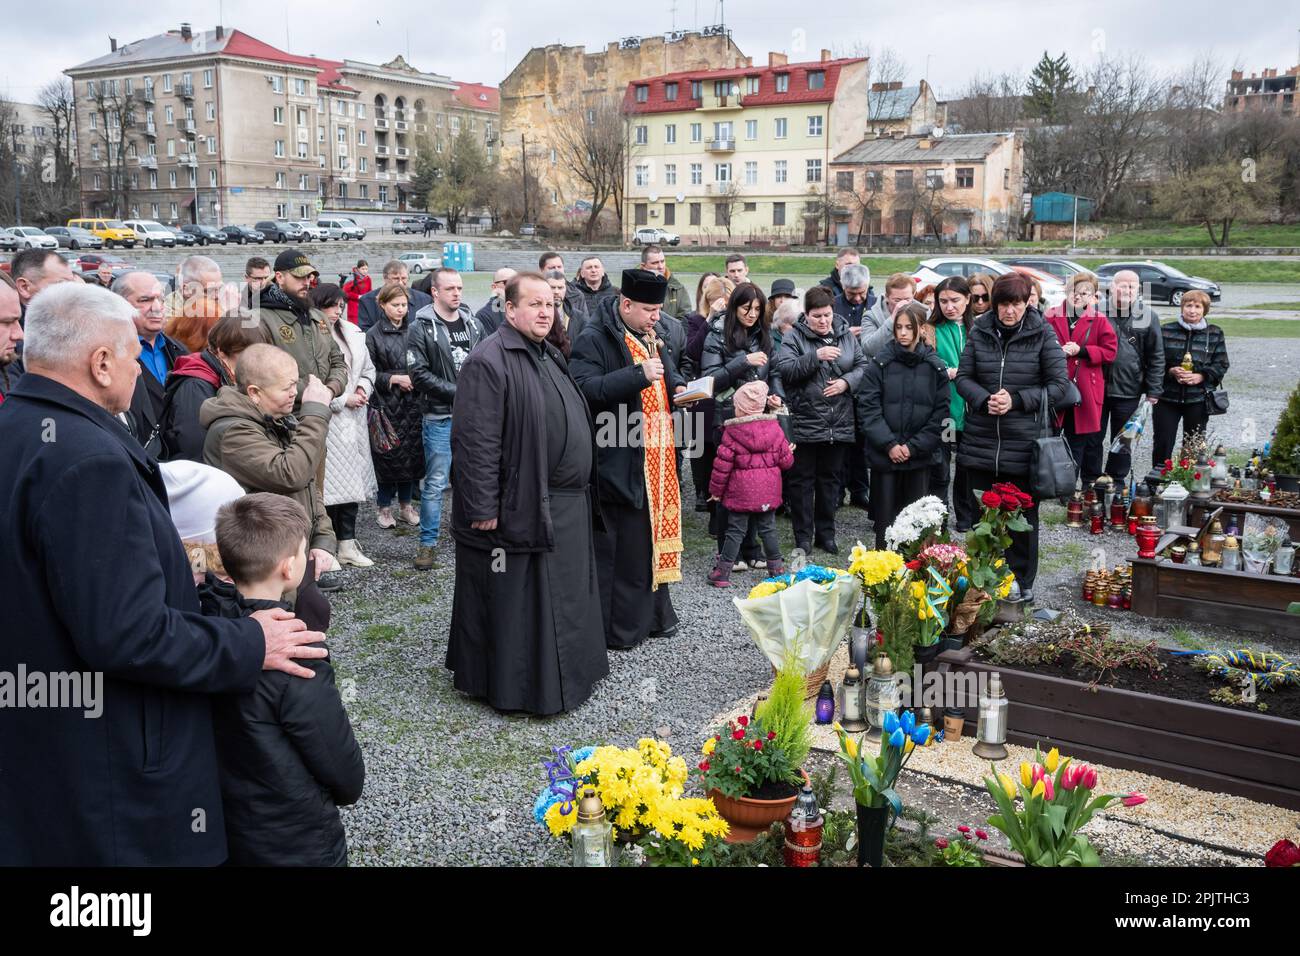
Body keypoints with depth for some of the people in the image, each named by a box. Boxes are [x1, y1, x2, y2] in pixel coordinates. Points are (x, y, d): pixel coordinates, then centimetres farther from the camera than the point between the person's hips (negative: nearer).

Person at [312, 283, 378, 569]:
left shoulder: (352, 333, 12)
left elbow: (368, 368, 22)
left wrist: (363, 388, 2)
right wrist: (343, 400, -12)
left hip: (353, 420, 7)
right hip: (325, 420, -7)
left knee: (352, 479, 9)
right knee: (328, 482, -5)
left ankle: (347, 545, 18)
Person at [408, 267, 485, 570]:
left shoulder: (472, 323, 9)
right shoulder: (422, 328, -5)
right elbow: (419, 374, -11)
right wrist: (457, 393, -14)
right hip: (440, 417, -4)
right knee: (436, 483, -2)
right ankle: (427, 543, 9)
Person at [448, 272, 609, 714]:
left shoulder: (549, 357, 14)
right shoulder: (489, 361, -16)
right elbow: (476, 441, -20)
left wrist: (582, 494, 21)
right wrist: (483, 508, -22)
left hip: (567, 507, 9)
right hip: (519, 509, -9)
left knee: (561, 599, 19)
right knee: (514, 603, 2)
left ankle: (562, 672, 34)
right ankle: (511, 684, 16)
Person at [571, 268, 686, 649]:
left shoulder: (648, 336, 15)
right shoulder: (594, 339, -12)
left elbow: (665, 376, 30)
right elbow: (586, 388, -25)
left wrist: (678, 388, 8)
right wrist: (639, 375, -28)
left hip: (655, 461, 9)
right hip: (619, 462, -9)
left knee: (652, 535, 16)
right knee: (619, 547, -2)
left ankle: (652, 614, 30)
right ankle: (617, 627, 9)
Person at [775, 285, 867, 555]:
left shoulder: (846, 334, 8)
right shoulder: (794, 336, -3)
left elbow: (863, 365, 9)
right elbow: (785, 369, -15)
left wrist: (847, 381, -10)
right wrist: (816, 356, -24)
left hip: (840, 424, 4)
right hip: (804, 422, -4)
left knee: (831, 479, 13)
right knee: (802, 480, 5)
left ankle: (826, 533, 25)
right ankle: (803, 536, 15)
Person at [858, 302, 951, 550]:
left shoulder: (935, 367, 2)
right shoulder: (880, 363, -1)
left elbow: (940, 414, 0)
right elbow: (868, 407, -5)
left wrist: (914, 447, -9)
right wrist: (889, 444, -13)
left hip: (920, 456, 1)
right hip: (884, 455, -1)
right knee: (885, 516, 5)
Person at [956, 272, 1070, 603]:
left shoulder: (1042, 334, -4)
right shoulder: (980, 331, 3)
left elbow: (1059, 385, -4)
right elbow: (964, 377, 5)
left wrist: (1017, 400, -15)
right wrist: (984, 399, -14)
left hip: (1024, 443, -3)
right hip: (981, 442, 3)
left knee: (1022, 517, 8)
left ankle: (1022, 584, 22)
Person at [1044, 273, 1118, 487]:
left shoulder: (1098, 320, 2)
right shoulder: (1051, 317, 5)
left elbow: (1109, 351, -2)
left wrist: (1081, 351, -13)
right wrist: (1058, 351, -12)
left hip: (1086, 391, -1)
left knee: (1088, 437, 6)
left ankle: (1091, 482, 19)